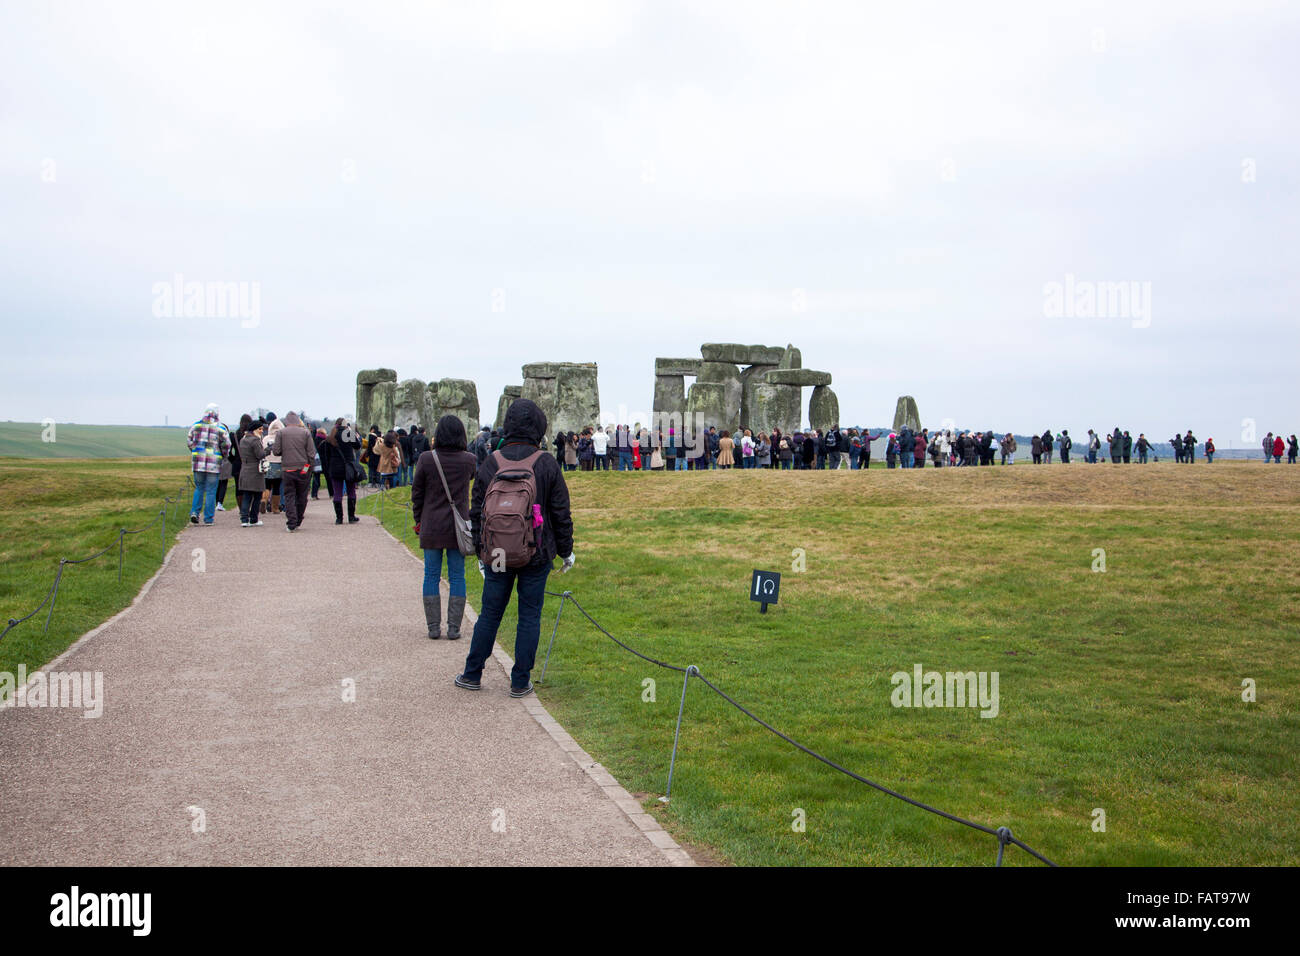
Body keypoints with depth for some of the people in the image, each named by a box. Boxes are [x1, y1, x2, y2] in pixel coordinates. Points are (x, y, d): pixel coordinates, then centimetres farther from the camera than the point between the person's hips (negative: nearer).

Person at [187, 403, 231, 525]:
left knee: (199, 488, 18)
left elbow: (190, 441, 9)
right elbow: (226, 445, -6)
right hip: (214, 463, -3)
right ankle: (208, 519, 5)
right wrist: (223, 456, 12)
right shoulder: (221, 428, -6)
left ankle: (194, 512, 2)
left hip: (198, 462, 3)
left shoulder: (196, 425, 5)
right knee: (211, 491, 3)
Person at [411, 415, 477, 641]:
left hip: (431, 527, 0)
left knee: (431, 575, 8)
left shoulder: (426, 459, -7)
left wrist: (418, 520, 12)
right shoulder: (469, 460, -5)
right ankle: (454, 628, 6)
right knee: (457, 576, 6)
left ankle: (433, 627, 10)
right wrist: (463, 449, 19)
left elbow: (417, 493, 0)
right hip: (459, 527, 0)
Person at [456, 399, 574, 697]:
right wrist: (566, 551, 9)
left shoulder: (490, 464, 0)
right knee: (530, 616, 6)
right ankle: (521, 682, 9)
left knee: (489, 614, 13)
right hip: (536, 556, -2)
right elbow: (561, 515, -3)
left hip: (496, 556, 2)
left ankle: (472, 674, 22)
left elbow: (476, 513, 6)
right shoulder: (547, 465, -6)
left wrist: (480, 553, 17)